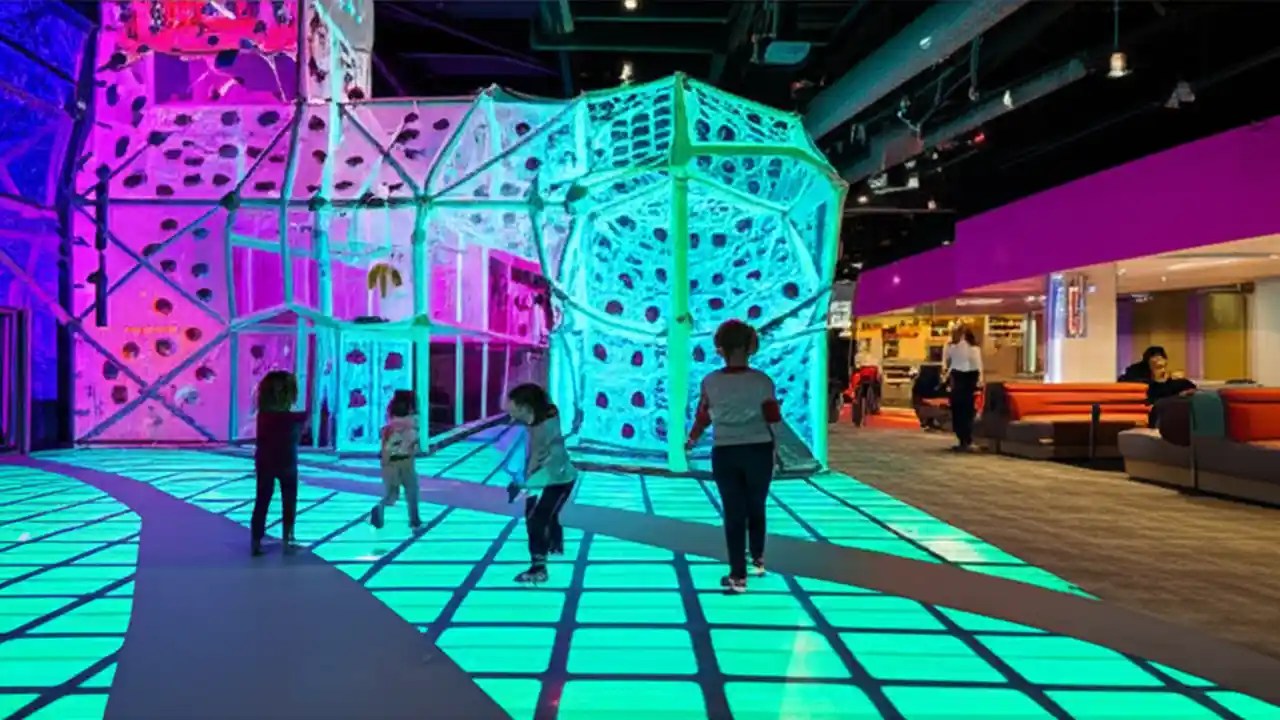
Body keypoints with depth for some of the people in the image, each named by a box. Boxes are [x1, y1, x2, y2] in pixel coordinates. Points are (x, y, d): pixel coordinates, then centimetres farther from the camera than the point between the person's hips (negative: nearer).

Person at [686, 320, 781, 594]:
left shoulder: (710, 382, -4)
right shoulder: (762, 381, -7)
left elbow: (702, 417, 7)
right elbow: (773, 420, -3)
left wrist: (691, 440, 25)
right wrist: (775, 451, 11)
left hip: (724, 453, 0)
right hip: (758, 451, 0)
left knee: (733, 513, 6)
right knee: (756, 508, 20)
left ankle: (738, 576, 8)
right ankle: (757, 560, 38)